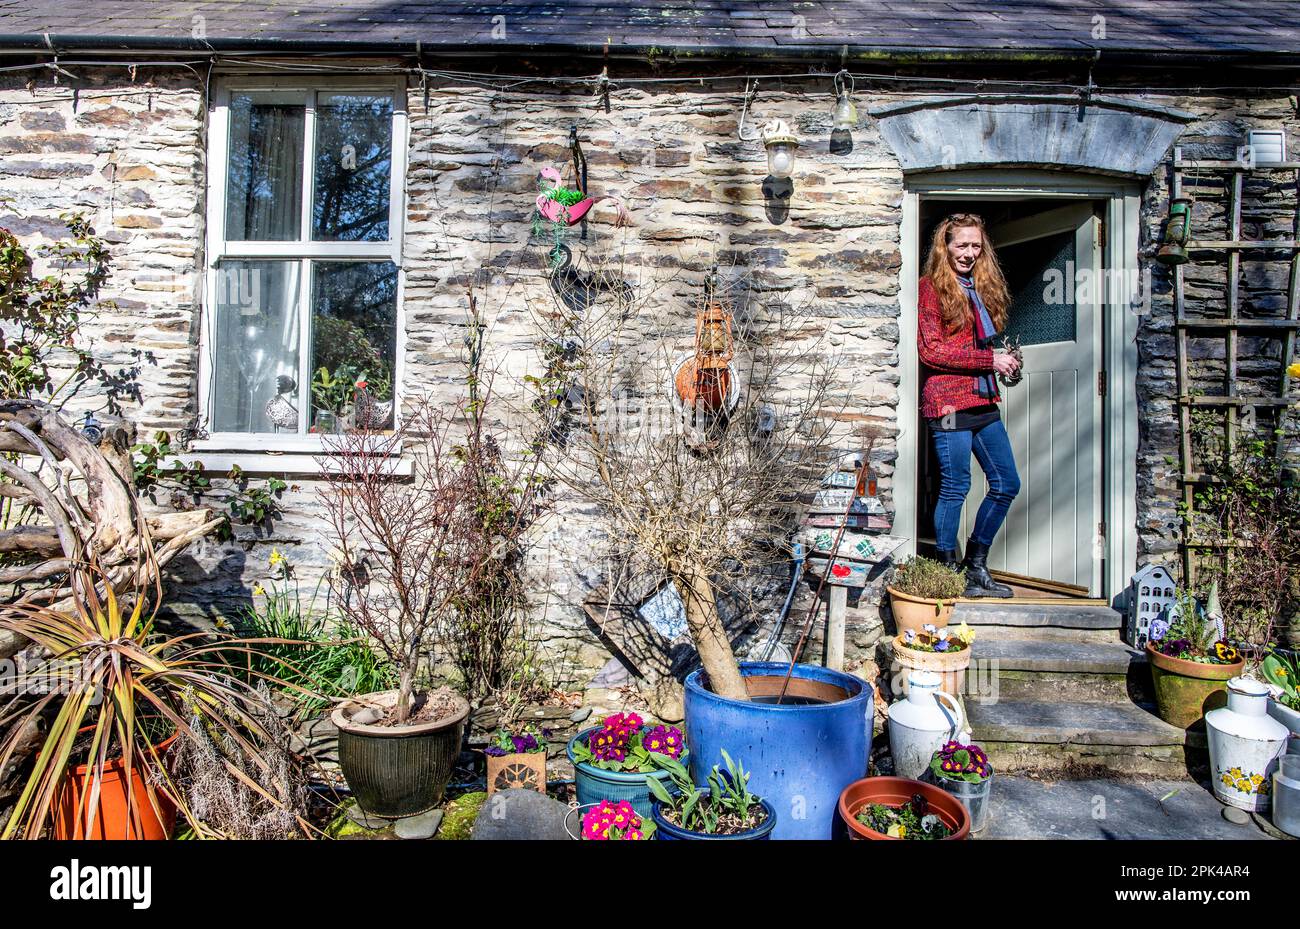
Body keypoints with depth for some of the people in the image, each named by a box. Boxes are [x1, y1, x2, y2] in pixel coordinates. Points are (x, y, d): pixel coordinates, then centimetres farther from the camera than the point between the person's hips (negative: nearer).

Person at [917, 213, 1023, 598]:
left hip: (983, 401, 8)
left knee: (1007, 483, 9)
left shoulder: (981, 286, 19)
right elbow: (931, 349, -13)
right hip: (949, 402, -8)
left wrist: (1002, 360, 5)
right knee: (955, 487, -2)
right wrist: (989, 360, -13)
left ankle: (976, 567, 21)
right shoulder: (932, 286, -4)